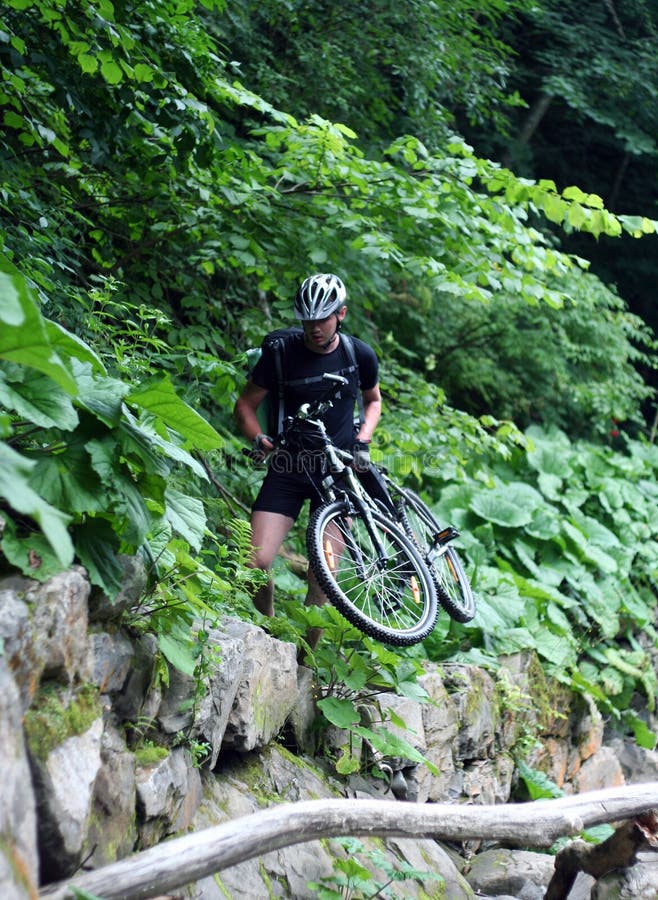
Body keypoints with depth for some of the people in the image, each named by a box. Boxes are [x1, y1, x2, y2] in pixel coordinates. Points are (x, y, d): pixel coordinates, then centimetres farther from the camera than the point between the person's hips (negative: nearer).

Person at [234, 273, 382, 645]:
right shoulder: (282, 352, -5)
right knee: (256, 564, -14)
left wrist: (363, 440, 2)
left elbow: (373, 400, 19)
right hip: (289, 466, -1)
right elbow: (246, 405, 3)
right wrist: (261, 440, -14)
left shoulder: (360, 355, 0)